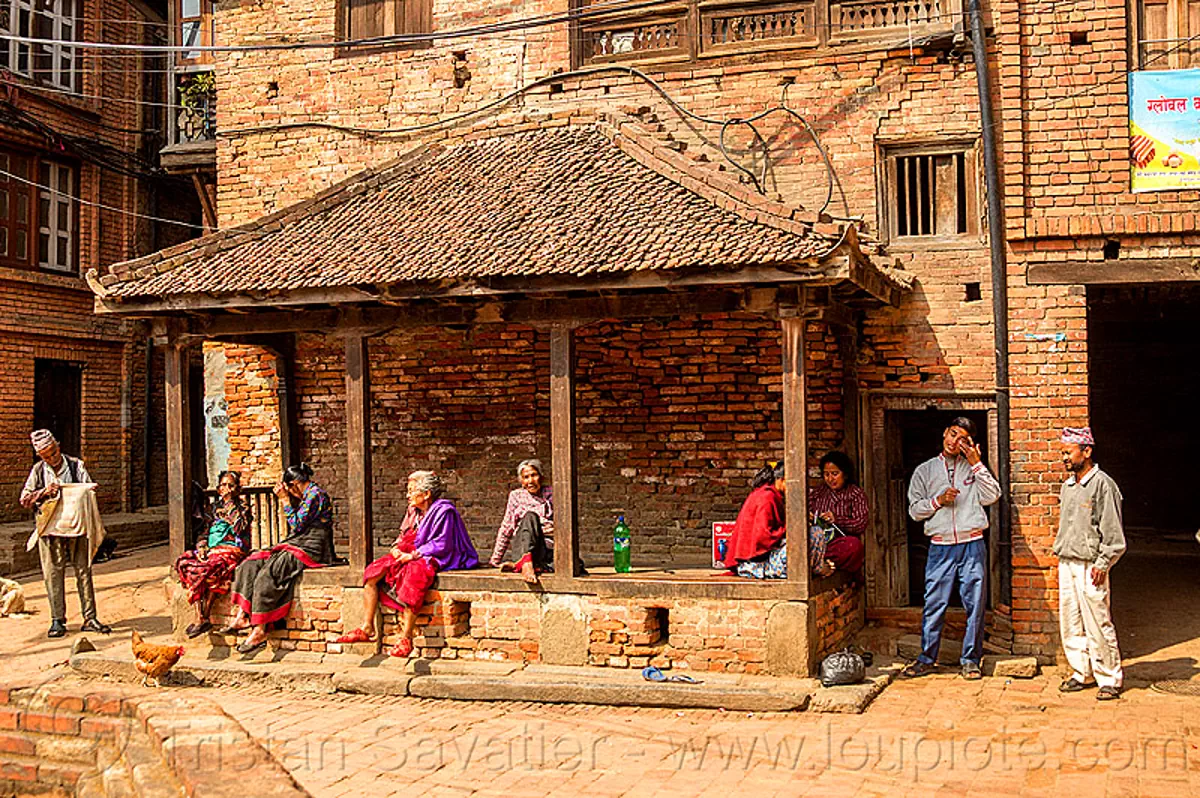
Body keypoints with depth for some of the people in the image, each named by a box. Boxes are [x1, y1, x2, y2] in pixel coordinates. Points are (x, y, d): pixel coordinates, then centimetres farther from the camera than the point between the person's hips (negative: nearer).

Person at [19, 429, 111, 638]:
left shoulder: (76, 465, 2)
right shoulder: (38, 471, 5)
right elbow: (24, 500, 4)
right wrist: (43, 493, -13)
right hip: (50, 529, 1)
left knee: (83, 570, 1)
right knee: (53, 574, 1)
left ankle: (89, 618, 5)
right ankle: (57, 621, 9)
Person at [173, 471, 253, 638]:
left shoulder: (242, 508, 6)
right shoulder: (216, 508, 22)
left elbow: (239, 528, -11)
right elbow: (207, 532, 19)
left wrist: (230, 507, -7)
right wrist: (201, 546, -1)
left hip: (232, 550, -6)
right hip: (212, 549, 6)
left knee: (209, 568, -35)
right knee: (185, 562, -22)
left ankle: (204, 618, -28)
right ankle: (199, 617, -28)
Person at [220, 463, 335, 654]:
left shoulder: (315, 494, -10)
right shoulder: (307, 495, 19)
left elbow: (297, 525, -14)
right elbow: (295, 527, 19)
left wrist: (286, 500, -7)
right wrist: (286, 499, 13)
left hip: (309, 549, -10)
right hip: (295, 545, 10)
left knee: (267, 574, -25)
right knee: (250, 565, -3)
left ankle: (259, 631, -24)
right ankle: (242, 616, -10)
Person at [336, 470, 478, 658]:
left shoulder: (443, 511, -11)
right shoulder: (413, 511, 14)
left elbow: (442, 545, -17)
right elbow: (403, 536, 22)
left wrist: (412, 555, -17)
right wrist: (397, 548, -2)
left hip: (431, 559, -9)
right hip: (409, 555, 9)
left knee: (412, 575, -39)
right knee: (372, 574, -9)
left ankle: (406, 637, -36)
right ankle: (367, 628, -8)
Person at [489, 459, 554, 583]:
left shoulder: (550, 494, 15)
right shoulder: (516, 496, 14)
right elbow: (505, 530, 15)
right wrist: (495, 560, 12)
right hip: (523, 546, 0)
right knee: (530, 516, -32)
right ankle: (526, 561, -53)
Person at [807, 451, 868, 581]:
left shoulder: (856, 493, 9)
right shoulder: (817, 490, 21)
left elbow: (861, 524, -3)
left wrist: (837, 519, -19)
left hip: (842, 540, -2)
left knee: (854, 545, -39)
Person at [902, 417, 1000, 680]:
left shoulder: (974, 468, 11)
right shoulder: (925, 471, 11)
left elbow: (992, 496, -5)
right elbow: (915, 510, 7)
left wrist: (976, 463, -7)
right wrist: (938, 500, -9)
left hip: (972, 545, 0)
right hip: (940, 547, 0)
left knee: (974, 606, 2)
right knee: (934, 605, 1)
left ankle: (971, 660, 13)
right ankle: (927, 659, 12)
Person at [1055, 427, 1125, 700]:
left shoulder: (1102, 484, -9)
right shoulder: (1067, 486, 14)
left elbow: (1113, 533, -11)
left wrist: (1102, 564, -14)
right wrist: (1060, 550, 15)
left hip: (1090, 567, -8)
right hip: (1066, 564, 8)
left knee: (1097, 624, -4)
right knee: (1070, 625, 10)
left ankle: (1110, 679, 6)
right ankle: (1082, 673, 21)